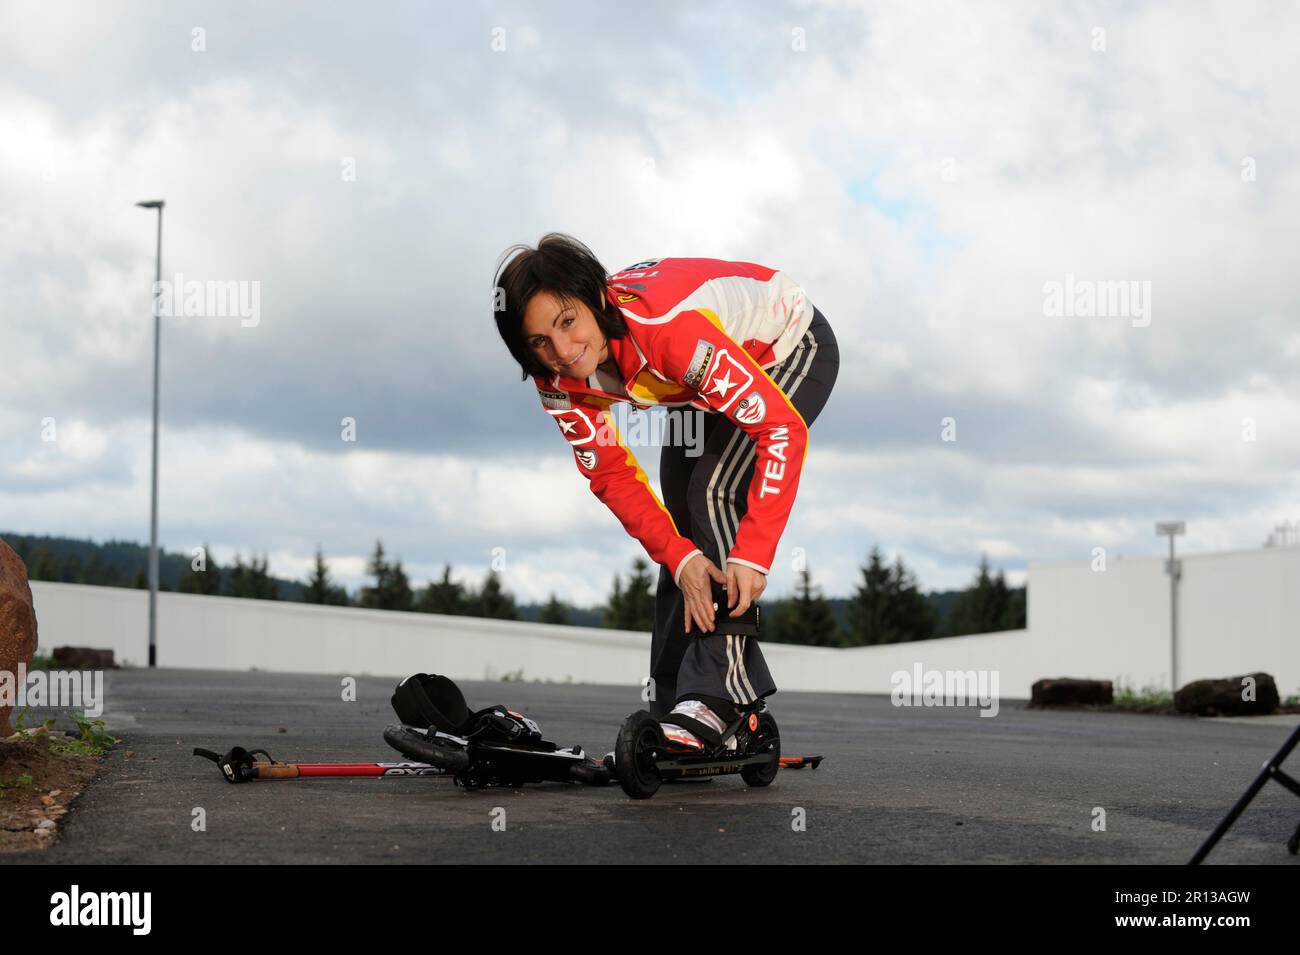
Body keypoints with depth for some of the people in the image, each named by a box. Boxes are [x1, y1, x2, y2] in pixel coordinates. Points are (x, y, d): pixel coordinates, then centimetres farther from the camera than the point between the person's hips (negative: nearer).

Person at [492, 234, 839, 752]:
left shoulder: (669, 325, -42)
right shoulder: (560, 380, -22)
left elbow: (782, 427, -40)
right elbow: (611, 476, -14)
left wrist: (751, 554, -40)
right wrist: (680, 558, -26)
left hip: (789, 350, -6)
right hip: (696, 385, 7)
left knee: (713, 494, -22)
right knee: (679, 523, 1)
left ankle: (717, 699, -21)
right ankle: (673, 707, 9)